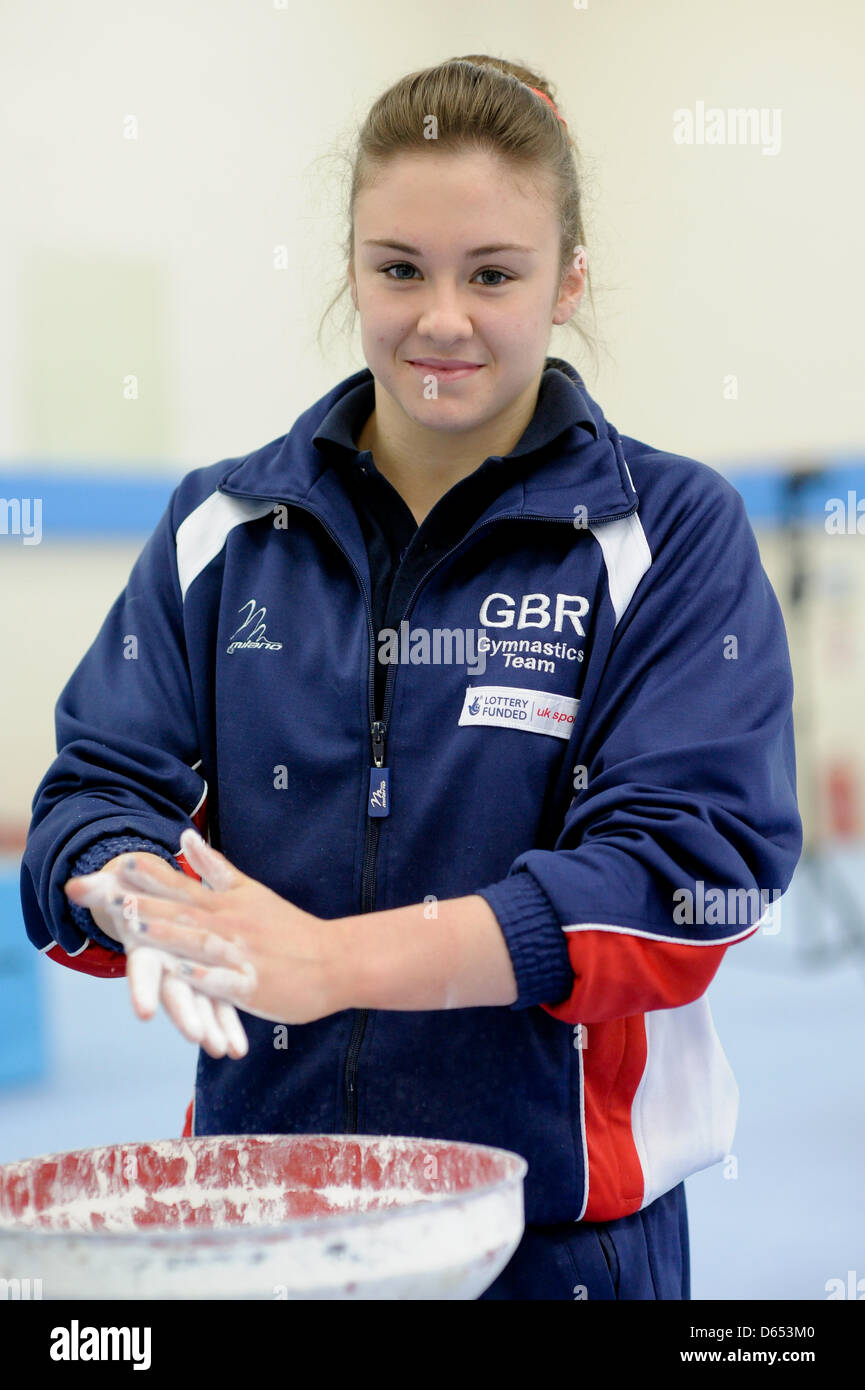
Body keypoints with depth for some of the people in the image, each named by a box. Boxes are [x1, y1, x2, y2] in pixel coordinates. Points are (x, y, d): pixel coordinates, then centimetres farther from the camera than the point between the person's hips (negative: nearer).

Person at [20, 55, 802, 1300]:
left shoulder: (674, 533, -5)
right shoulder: (221, 526, 6)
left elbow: (681, 868, -16)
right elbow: (97, 789, 0)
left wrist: (331, 962, -25)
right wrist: (146, 906, -25)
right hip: (256, 1201, 3)